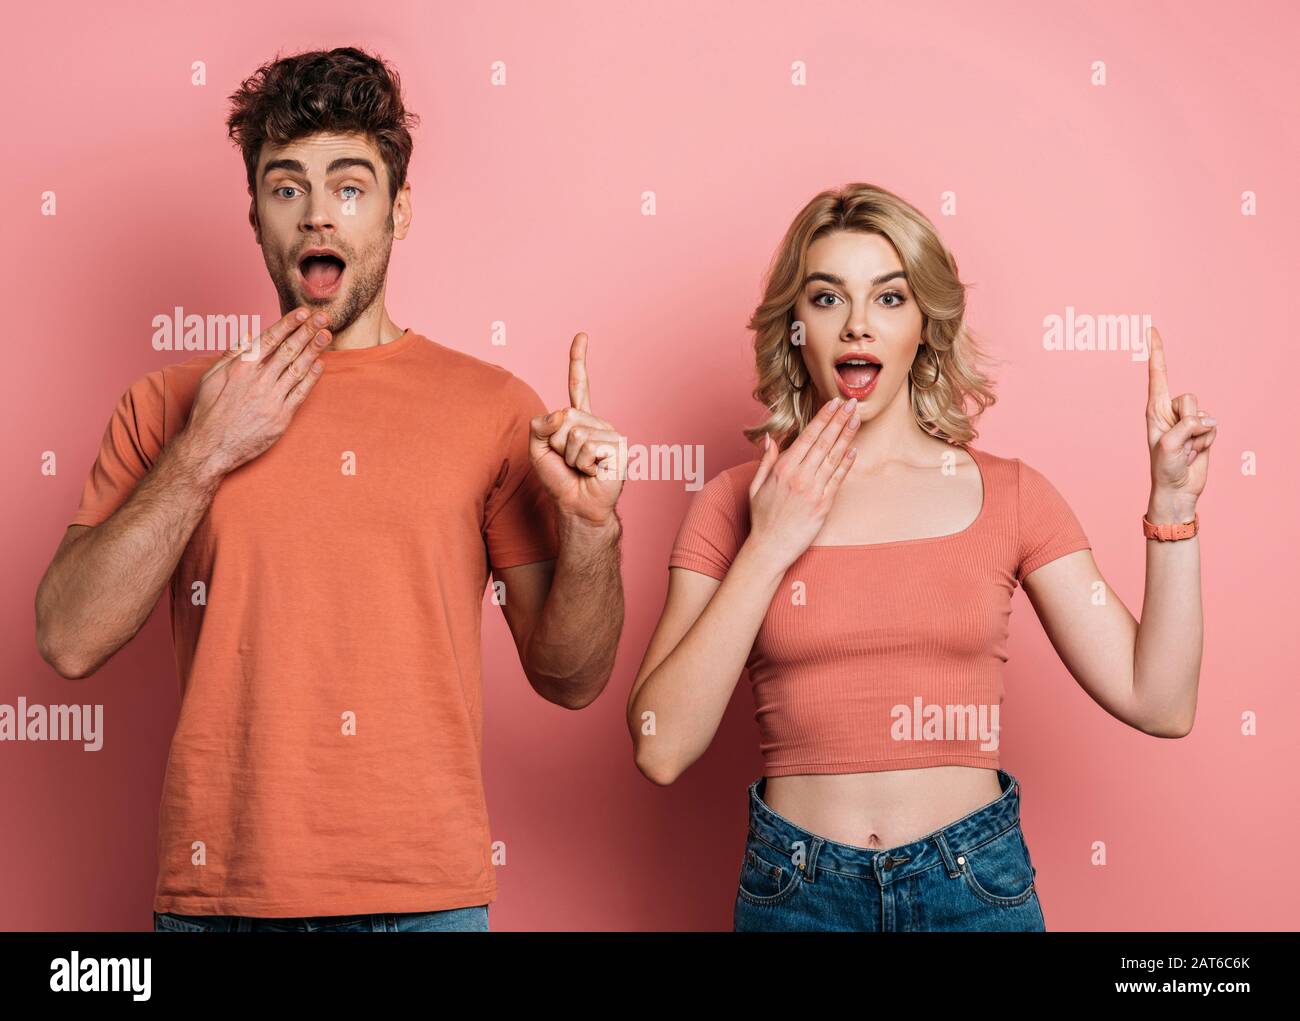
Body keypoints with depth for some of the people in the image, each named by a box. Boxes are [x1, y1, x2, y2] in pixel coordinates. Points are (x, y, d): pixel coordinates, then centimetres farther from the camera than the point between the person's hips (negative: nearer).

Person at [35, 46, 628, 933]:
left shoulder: (489, 406, 2)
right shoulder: (166, 407, 6)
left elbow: (570, 680, 2)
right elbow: (69, 642, -5)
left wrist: (590, 526, -15)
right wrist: (201, 457, -10)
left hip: (427, 890, 0)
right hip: (220, 891, 1)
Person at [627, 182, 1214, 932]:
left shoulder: (1010, 495, 1)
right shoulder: (734, 504, -2)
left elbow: (1160, 705, -3)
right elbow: (662, 749, -11)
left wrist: (1174, 503, -9)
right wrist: (769, 548, -14)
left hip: (975, 886, 1)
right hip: (797, 890, -1)